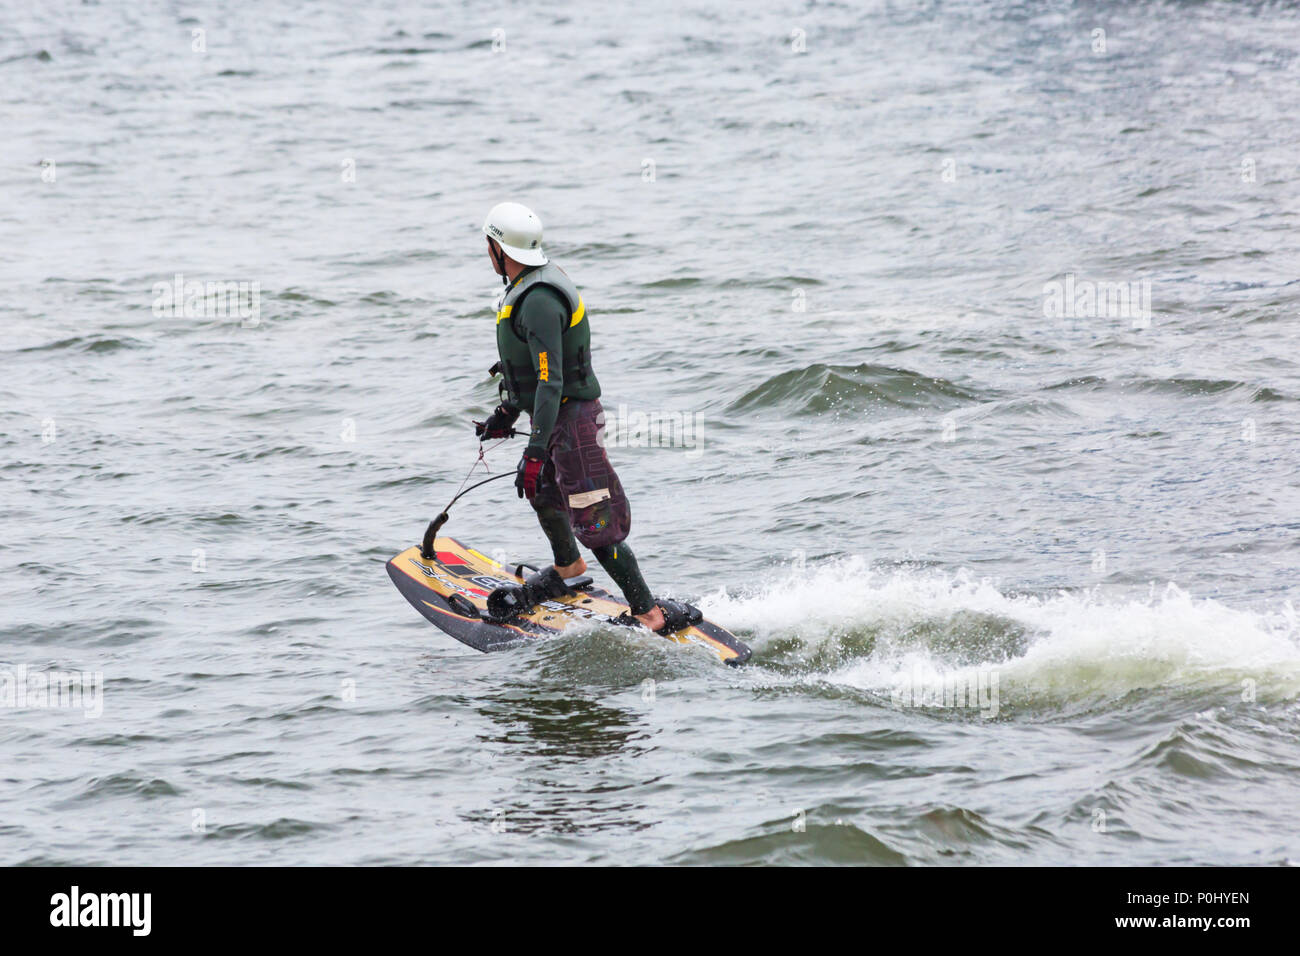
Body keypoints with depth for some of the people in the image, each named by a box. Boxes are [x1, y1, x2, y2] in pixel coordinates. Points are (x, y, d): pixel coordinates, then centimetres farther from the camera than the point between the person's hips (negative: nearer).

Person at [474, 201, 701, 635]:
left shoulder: (538, 302, -26)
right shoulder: (531, 284, 7)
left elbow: (551, 382, -31)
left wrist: (536, 449, -34)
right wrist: (507, 414, 28)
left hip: (571, 418, -11)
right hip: (555, 416, 11)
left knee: (594, 524, -10)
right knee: (539, 490, 32)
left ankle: (649, 613, -9)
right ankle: (567, 567, 56)